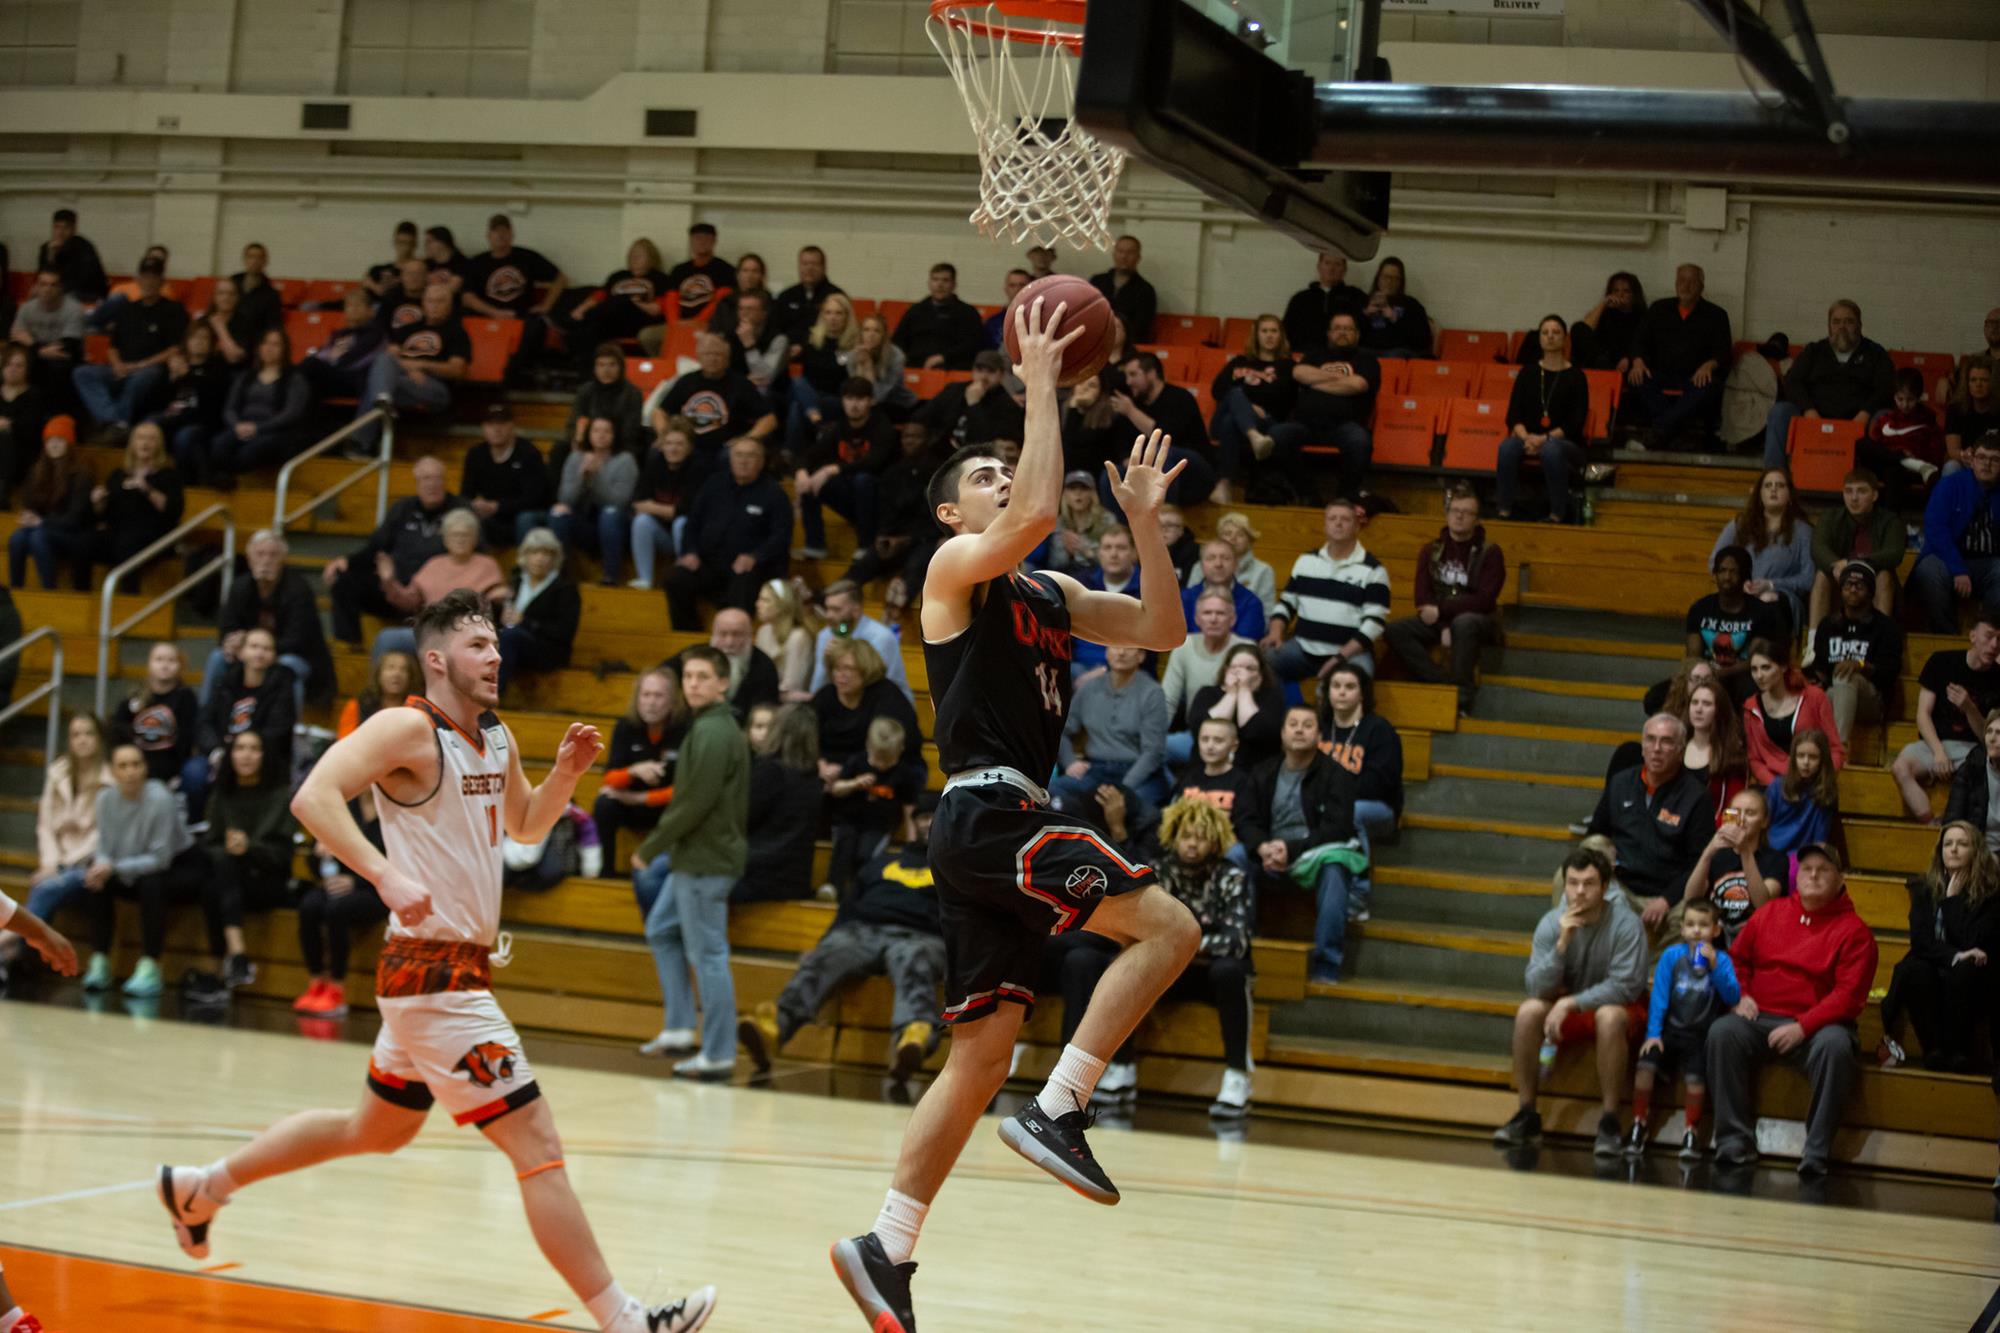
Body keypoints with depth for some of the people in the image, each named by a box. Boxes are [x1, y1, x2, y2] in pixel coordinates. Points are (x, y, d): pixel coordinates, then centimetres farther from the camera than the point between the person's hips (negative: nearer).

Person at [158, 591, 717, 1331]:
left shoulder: (496, 737, 11)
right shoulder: (408, 729, -14)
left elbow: (526, 826, 26)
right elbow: (314, 795, -25)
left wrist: (565, 773, 6)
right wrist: (387, 876, -37)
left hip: (459, 970, 10)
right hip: (434, 972, -10)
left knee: (378, 1129, 26)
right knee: (537, 1145, -10)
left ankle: (201, 1186, 39)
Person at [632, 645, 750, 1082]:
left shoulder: (713, 733, -18)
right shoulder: (713, 726, 12)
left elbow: (695, 804, -21)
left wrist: (650, 849, -12)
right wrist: (660, 846, 13)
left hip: (705, 862, -11)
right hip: (694, 858, 11)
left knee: (708, 954, -5)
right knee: (661, 931, 21)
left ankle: (718, 1054, 0)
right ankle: (680, 1029, 23)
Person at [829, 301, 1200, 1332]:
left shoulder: (1051, 595, 22)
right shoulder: (956, 567, -3)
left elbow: (1161, 632, 19)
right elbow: (1036, 512, -23)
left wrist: (1144, 518, 12)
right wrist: (1038, 385, -16)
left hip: (1006, 828, 9)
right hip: (987, 812, -9)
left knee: (981, 1054, 6)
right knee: (1167, 925, -16)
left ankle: (885, 1249, 7)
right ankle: (1055, 1113, -14)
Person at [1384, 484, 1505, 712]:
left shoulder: (1489, 553, -4)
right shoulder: (1431, 551, 7)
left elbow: (1484, 600, -12)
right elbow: (1423, 598, -1)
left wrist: (1441, 610, -18)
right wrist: (1443, 629, -18)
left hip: (1476, 620, -4)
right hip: (1438, 621, 4)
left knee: (1463, 624, -40)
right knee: (1395, 630, -22)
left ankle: (1461, 697, -34)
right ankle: (1446, 683, -30)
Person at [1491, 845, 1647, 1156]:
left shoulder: (1626, 923, -18)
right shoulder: (1551, 923, -9)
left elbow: (1626, 985, -21)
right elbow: (1538, 988, -14)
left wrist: (1572, 1002, -26)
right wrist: (1562, 944, -28)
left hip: (1613, 1006, -3)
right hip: (1566, 1008, 4)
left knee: (1609, 1016, -37)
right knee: (1529, 1011, -25)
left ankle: (1609, 1122, -28)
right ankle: (1526, 1115, -16)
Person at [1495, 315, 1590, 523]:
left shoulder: (1575, 377, 0)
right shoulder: (1528, 374, 9)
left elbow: (1576, 422, -6)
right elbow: (1513, 416, 4)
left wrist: (1545, 439, -19)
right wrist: (1526, 437, -17)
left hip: (1568, 444, -2)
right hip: (1529, 439, 2)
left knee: (1551, 449, -39)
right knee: (1507, 447, -32)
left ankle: (1557, 515, -31)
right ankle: (1504, 511, -30)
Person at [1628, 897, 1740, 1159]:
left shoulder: (1721, 960, 4)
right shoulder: (1671, 956, 3)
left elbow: (1733, 997, -8)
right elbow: (1659, 996, 0)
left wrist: (1714, 966, -18)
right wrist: (1653, 1033, -7)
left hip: (1700, 1035, -1)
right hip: (1671, 1028, 1)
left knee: (1695, 1078, -25)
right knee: (1645, 1065, -23)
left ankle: (1691, 1133, -3)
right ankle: (1638, 1127, -7)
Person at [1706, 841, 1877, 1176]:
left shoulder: (1854, 930, 0)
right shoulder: (1770, 913, 14)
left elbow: (1849, 994, -8)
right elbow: (1737, 957, 23)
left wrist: (1803, 1027, -19)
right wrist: (1739, 995, 2)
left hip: (1816, 1025, -3)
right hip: (1760, 1019, 3)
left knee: (1835, 1045, -36)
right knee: (1722, 1032, -27)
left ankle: (1817, 1151, -28)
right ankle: (1736, 1140, -23)